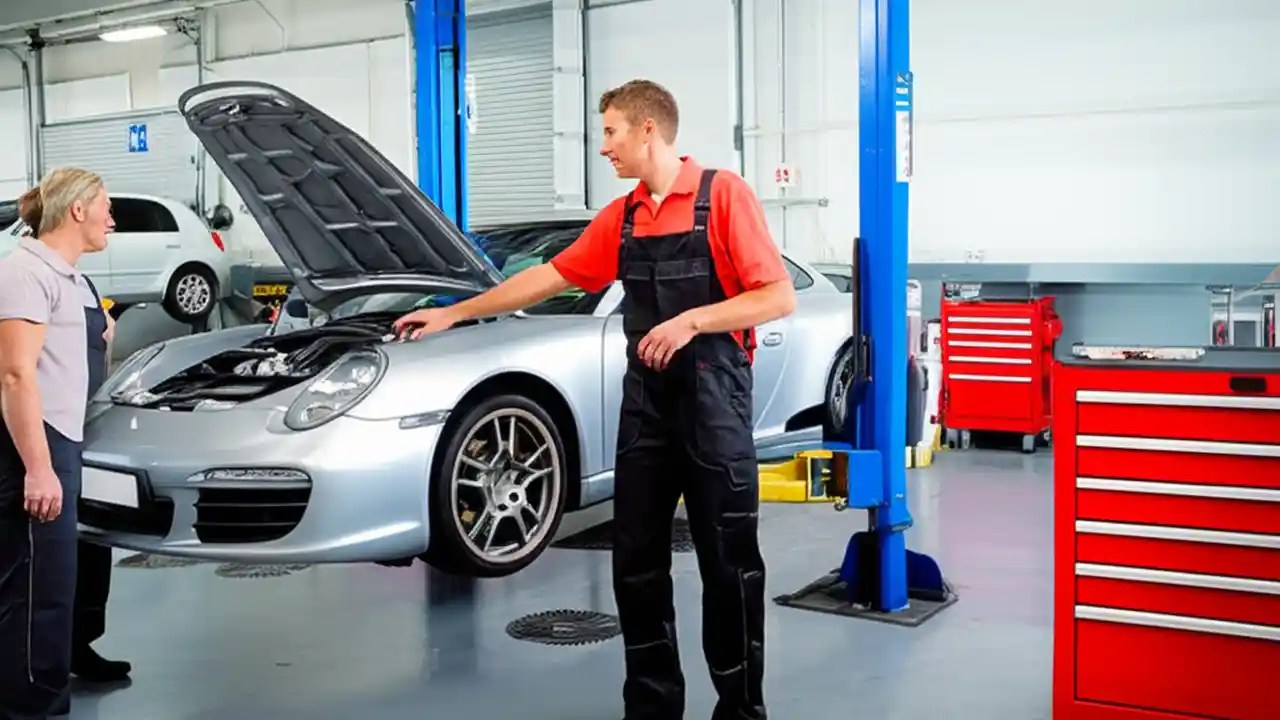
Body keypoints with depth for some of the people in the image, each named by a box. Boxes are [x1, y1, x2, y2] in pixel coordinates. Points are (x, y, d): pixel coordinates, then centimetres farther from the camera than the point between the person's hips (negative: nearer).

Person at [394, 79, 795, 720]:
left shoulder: (723, 194, -6)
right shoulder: (620, 218, 12)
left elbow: (779, 297, -11)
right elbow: (548, 277, 19)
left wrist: (692, 320, -21)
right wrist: (453, 314, 21)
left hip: (714, 402, -6)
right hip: (645, 403, 6)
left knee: (729, 564, 2)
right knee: (637, 564, 8)